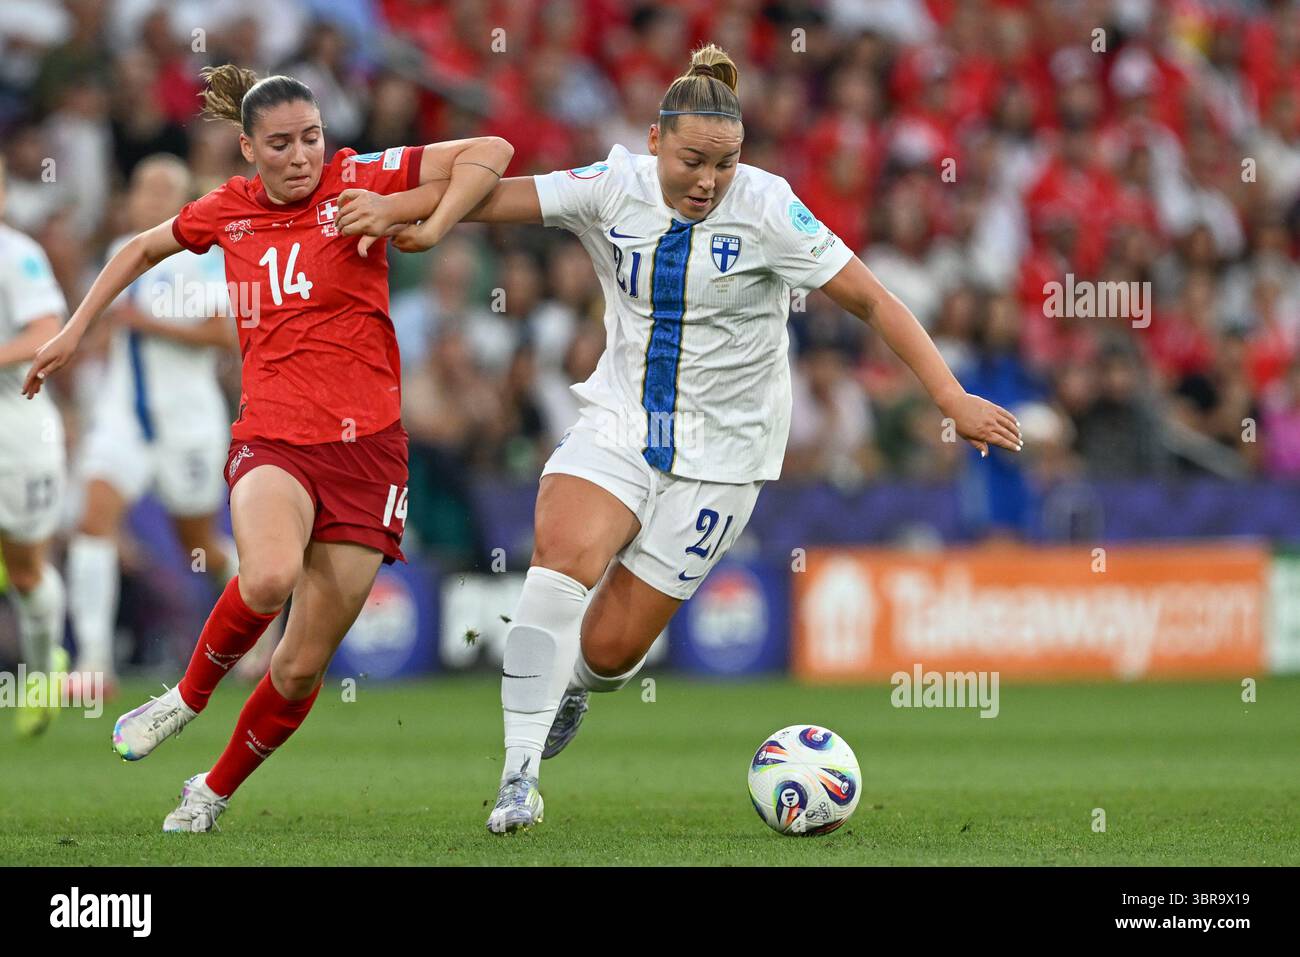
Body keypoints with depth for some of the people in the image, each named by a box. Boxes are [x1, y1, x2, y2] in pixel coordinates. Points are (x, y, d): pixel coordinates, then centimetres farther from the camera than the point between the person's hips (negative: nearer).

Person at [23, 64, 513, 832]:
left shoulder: (358, 182, -1)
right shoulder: (228, 210, 8)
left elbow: (492, 152, -6)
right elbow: (144, 249, 29)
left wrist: (429, 230, -16)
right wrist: (75, 330, 27)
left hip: (364, 447, 0)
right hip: (271, 441, 1)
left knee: (303, 667, 1)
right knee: (269, 578, -34)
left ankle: (216, 790, 27)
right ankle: (191, 693, -4)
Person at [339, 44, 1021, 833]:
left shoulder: (765, 207, -15)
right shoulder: (616, 189, -6)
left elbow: (873, 300, -14)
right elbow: (495, 196, -10)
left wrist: (952, 398, -21)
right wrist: (397, 208, -26)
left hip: (720, 449, -2)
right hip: (620, 421, 2)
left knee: (610, 648, -5)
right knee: (564, 553, -28)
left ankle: (574, 683, 36)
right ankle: (520, 778, -23)